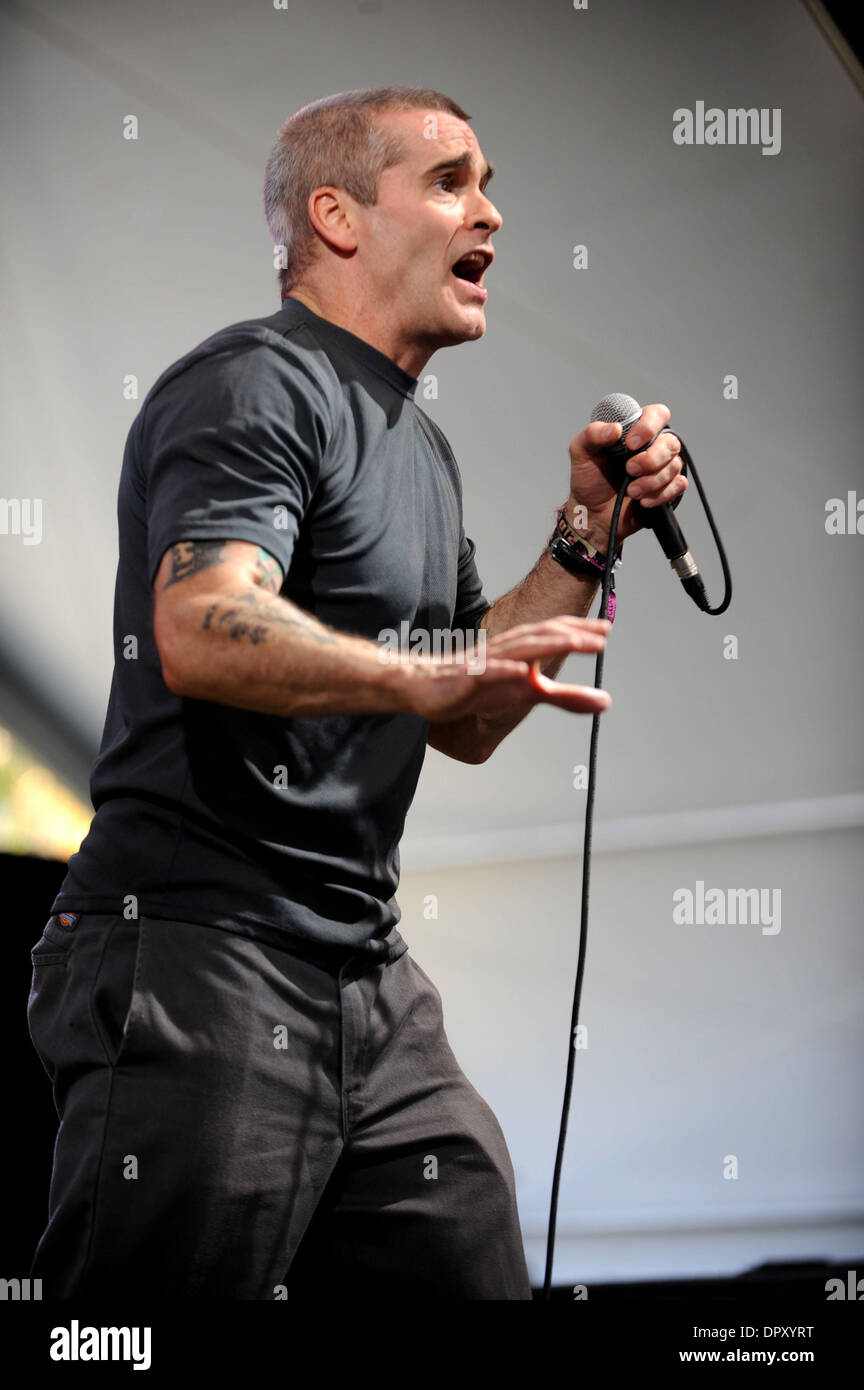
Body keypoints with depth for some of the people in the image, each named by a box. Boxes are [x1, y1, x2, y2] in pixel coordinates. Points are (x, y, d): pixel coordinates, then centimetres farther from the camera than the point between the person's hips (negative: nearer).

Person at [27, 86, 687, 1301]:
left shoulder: (418, 444, 22)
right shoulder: (255, 387, -8)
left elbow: (465, 726, 24)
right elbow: (202, 632, -27)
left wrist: (588, 538, 14)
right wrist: (426, 673, -41)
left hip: (364, 974, 9)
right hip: (199, 957, -9)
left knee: (475, 1273, 4)